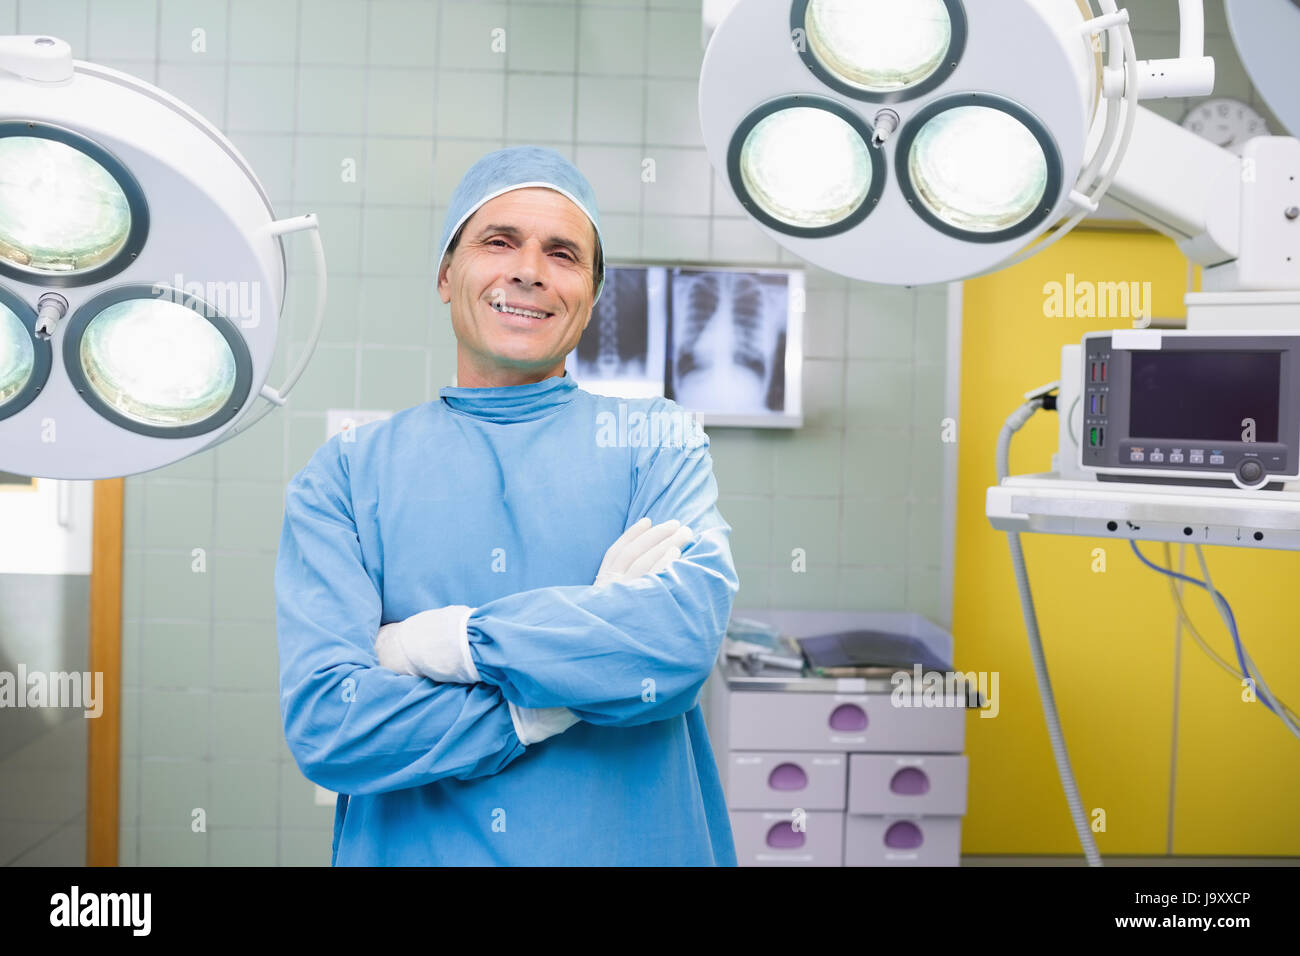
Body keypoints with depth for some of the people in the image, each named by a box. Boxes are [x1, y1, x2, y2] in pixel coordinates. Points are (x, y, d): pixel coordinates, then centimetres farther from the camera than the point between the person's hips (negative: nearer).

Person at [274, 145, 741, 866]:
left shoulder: (655, 441, -1)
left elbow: (685, 635, -18)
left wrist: (440, 639, -16)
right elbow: (322, 724, -13)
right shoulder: (345, 473, -2)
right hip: (410, 853, 0)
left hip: (632, 849, 0)